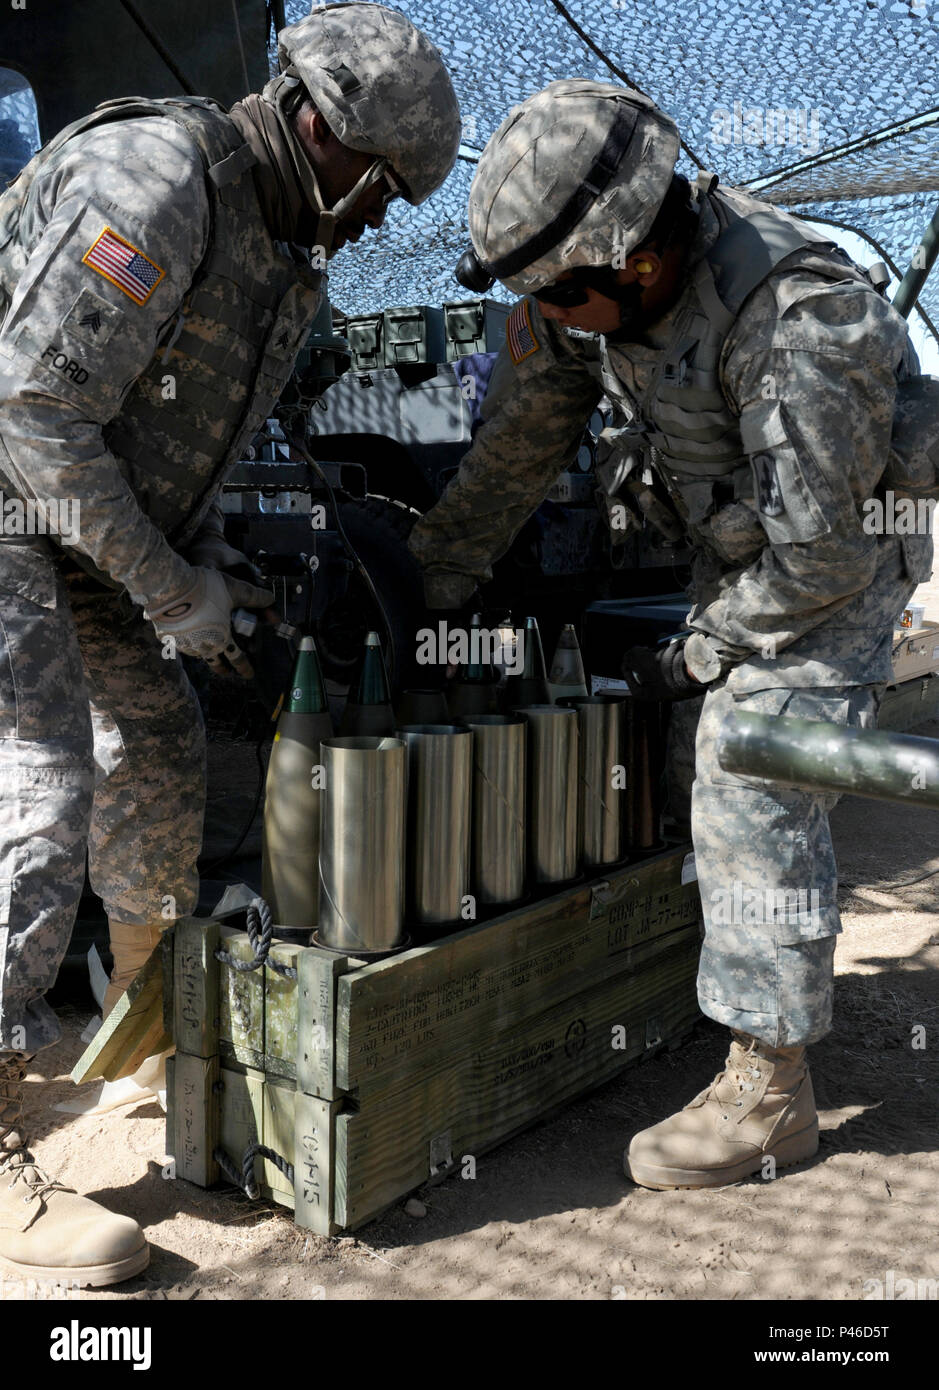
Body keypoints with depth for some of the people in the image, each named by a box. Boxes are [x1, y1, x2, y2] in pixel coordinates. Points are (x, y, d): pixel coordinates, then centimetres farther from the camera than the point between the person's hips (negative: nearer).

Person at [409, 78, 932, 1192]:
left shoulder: (794, 322, -37)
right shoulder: (596, 279, -14)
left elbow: (816, 553, -29)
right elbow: (519, 443, -3)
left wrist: (696, 657, -17)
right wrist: (421, 585, -2)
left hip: (841, 551, -7)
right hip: (738, 544, 8)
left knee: (755, 789, -13)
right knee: (723, 765, 16)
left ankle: (769, 1088, 0)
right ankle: (740, 984, 38)